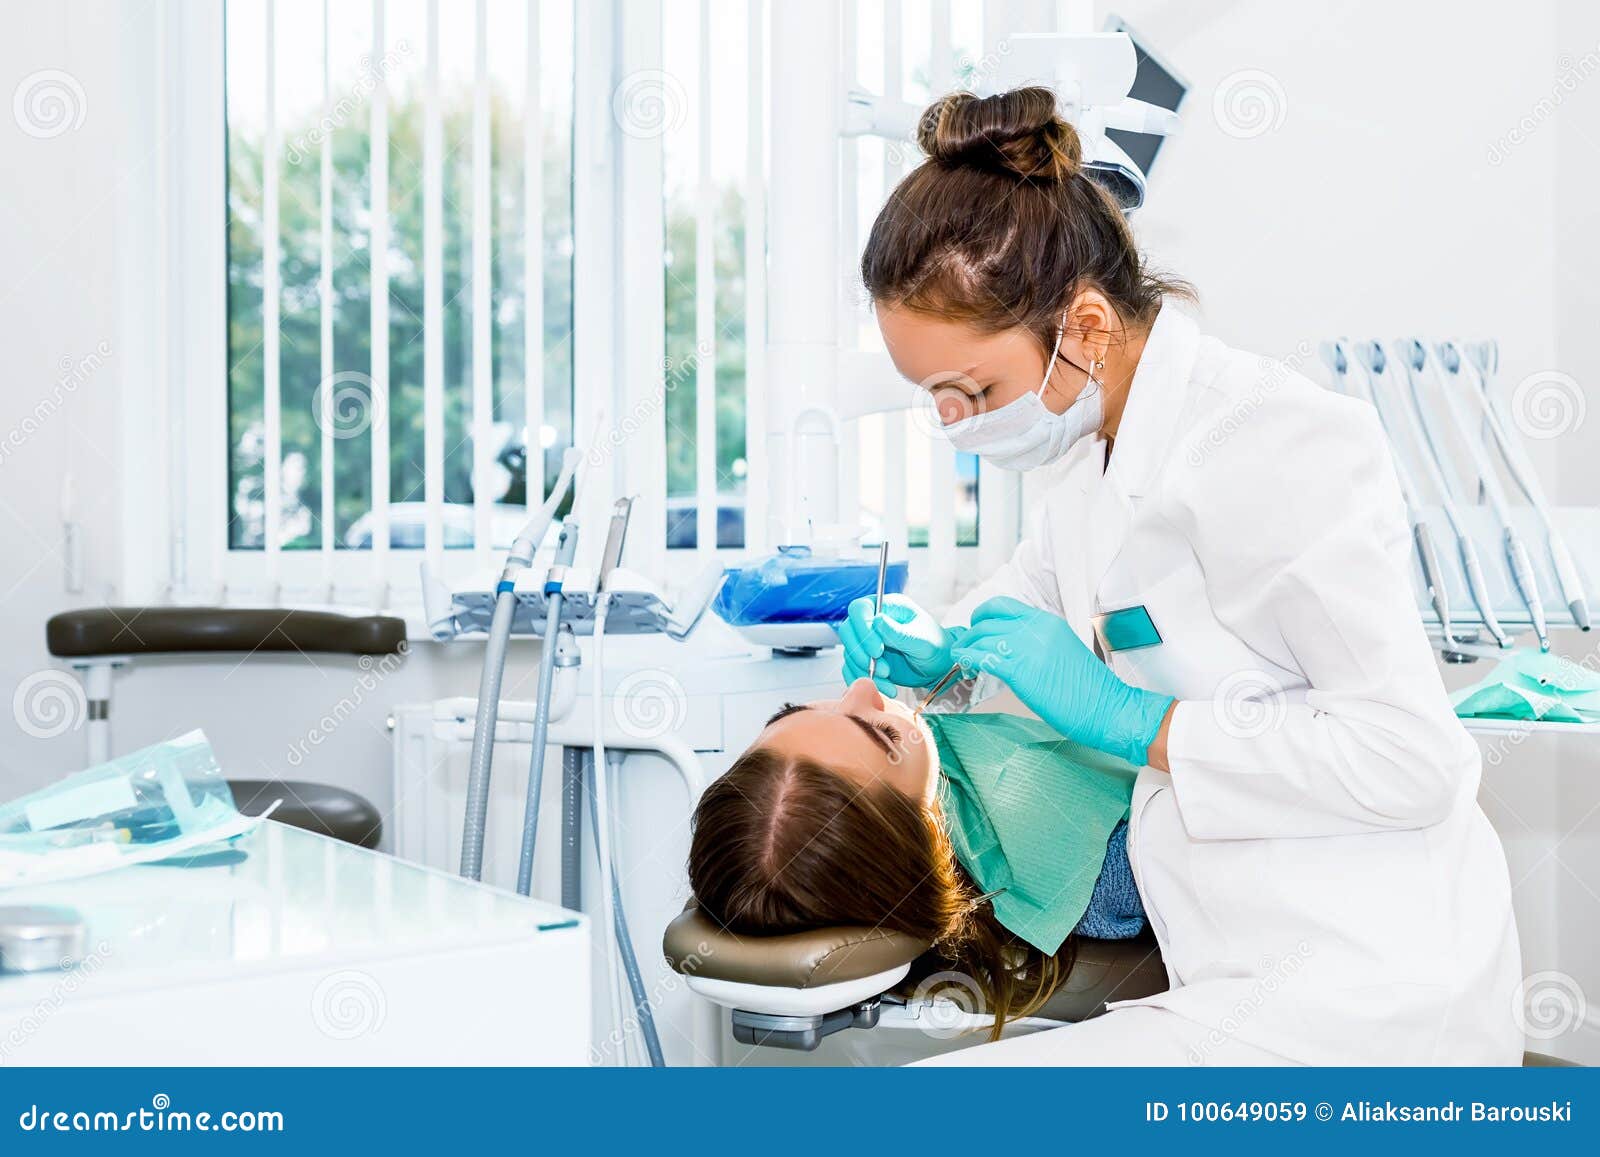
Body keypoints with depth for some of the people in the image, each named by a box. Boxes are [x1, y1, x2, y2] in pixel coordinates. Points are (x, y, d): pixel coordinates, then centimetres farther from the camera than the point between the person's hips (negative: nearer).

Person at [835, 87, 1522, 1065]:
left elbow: (1411, 754, -22)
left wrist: (1131, 721, -20)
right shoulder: (1094, 447, 8)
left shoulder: (1265, 446, -20)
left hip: (1358, 1010, -9)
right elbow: (1034, 587, 28)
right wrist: (940, 651, 6)